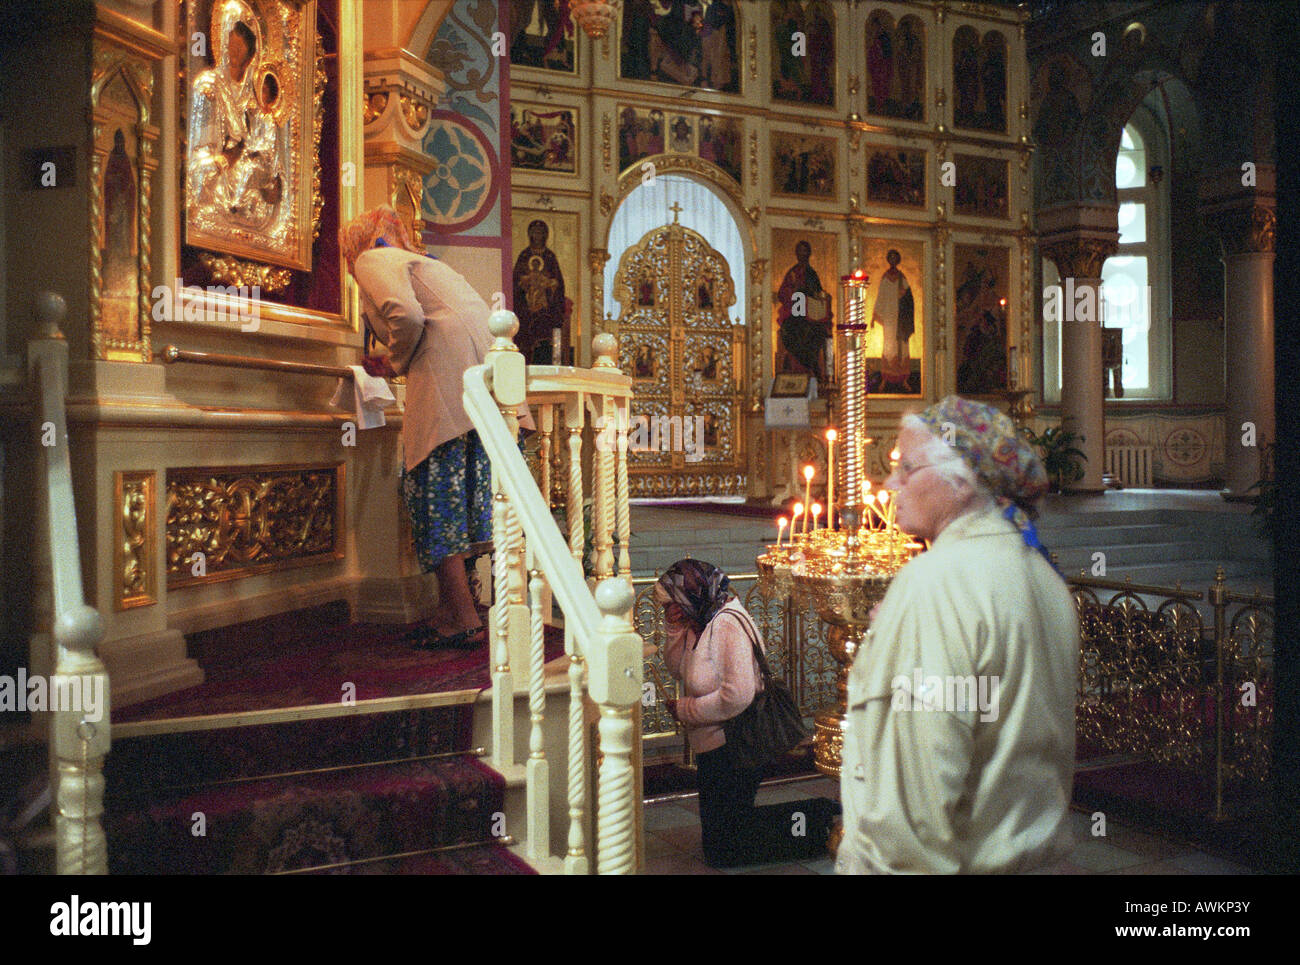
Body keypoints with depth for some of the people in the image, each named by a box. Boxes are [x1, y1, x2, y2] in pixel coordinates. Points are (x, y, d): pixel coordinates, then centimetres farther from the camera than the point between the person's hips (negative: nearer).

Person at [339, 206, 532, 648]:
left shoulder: (371, 260, 9)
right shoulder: (413, 260, 35)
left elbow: (406, 315, -11)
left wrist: (395, 364, 5)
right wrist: (394, 364, 32)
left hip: (450, 372, -9)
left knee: (434, 493, -3)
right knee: (459, 487, 11)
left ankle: (465, 620, -4)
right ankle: (450, 609, 14)